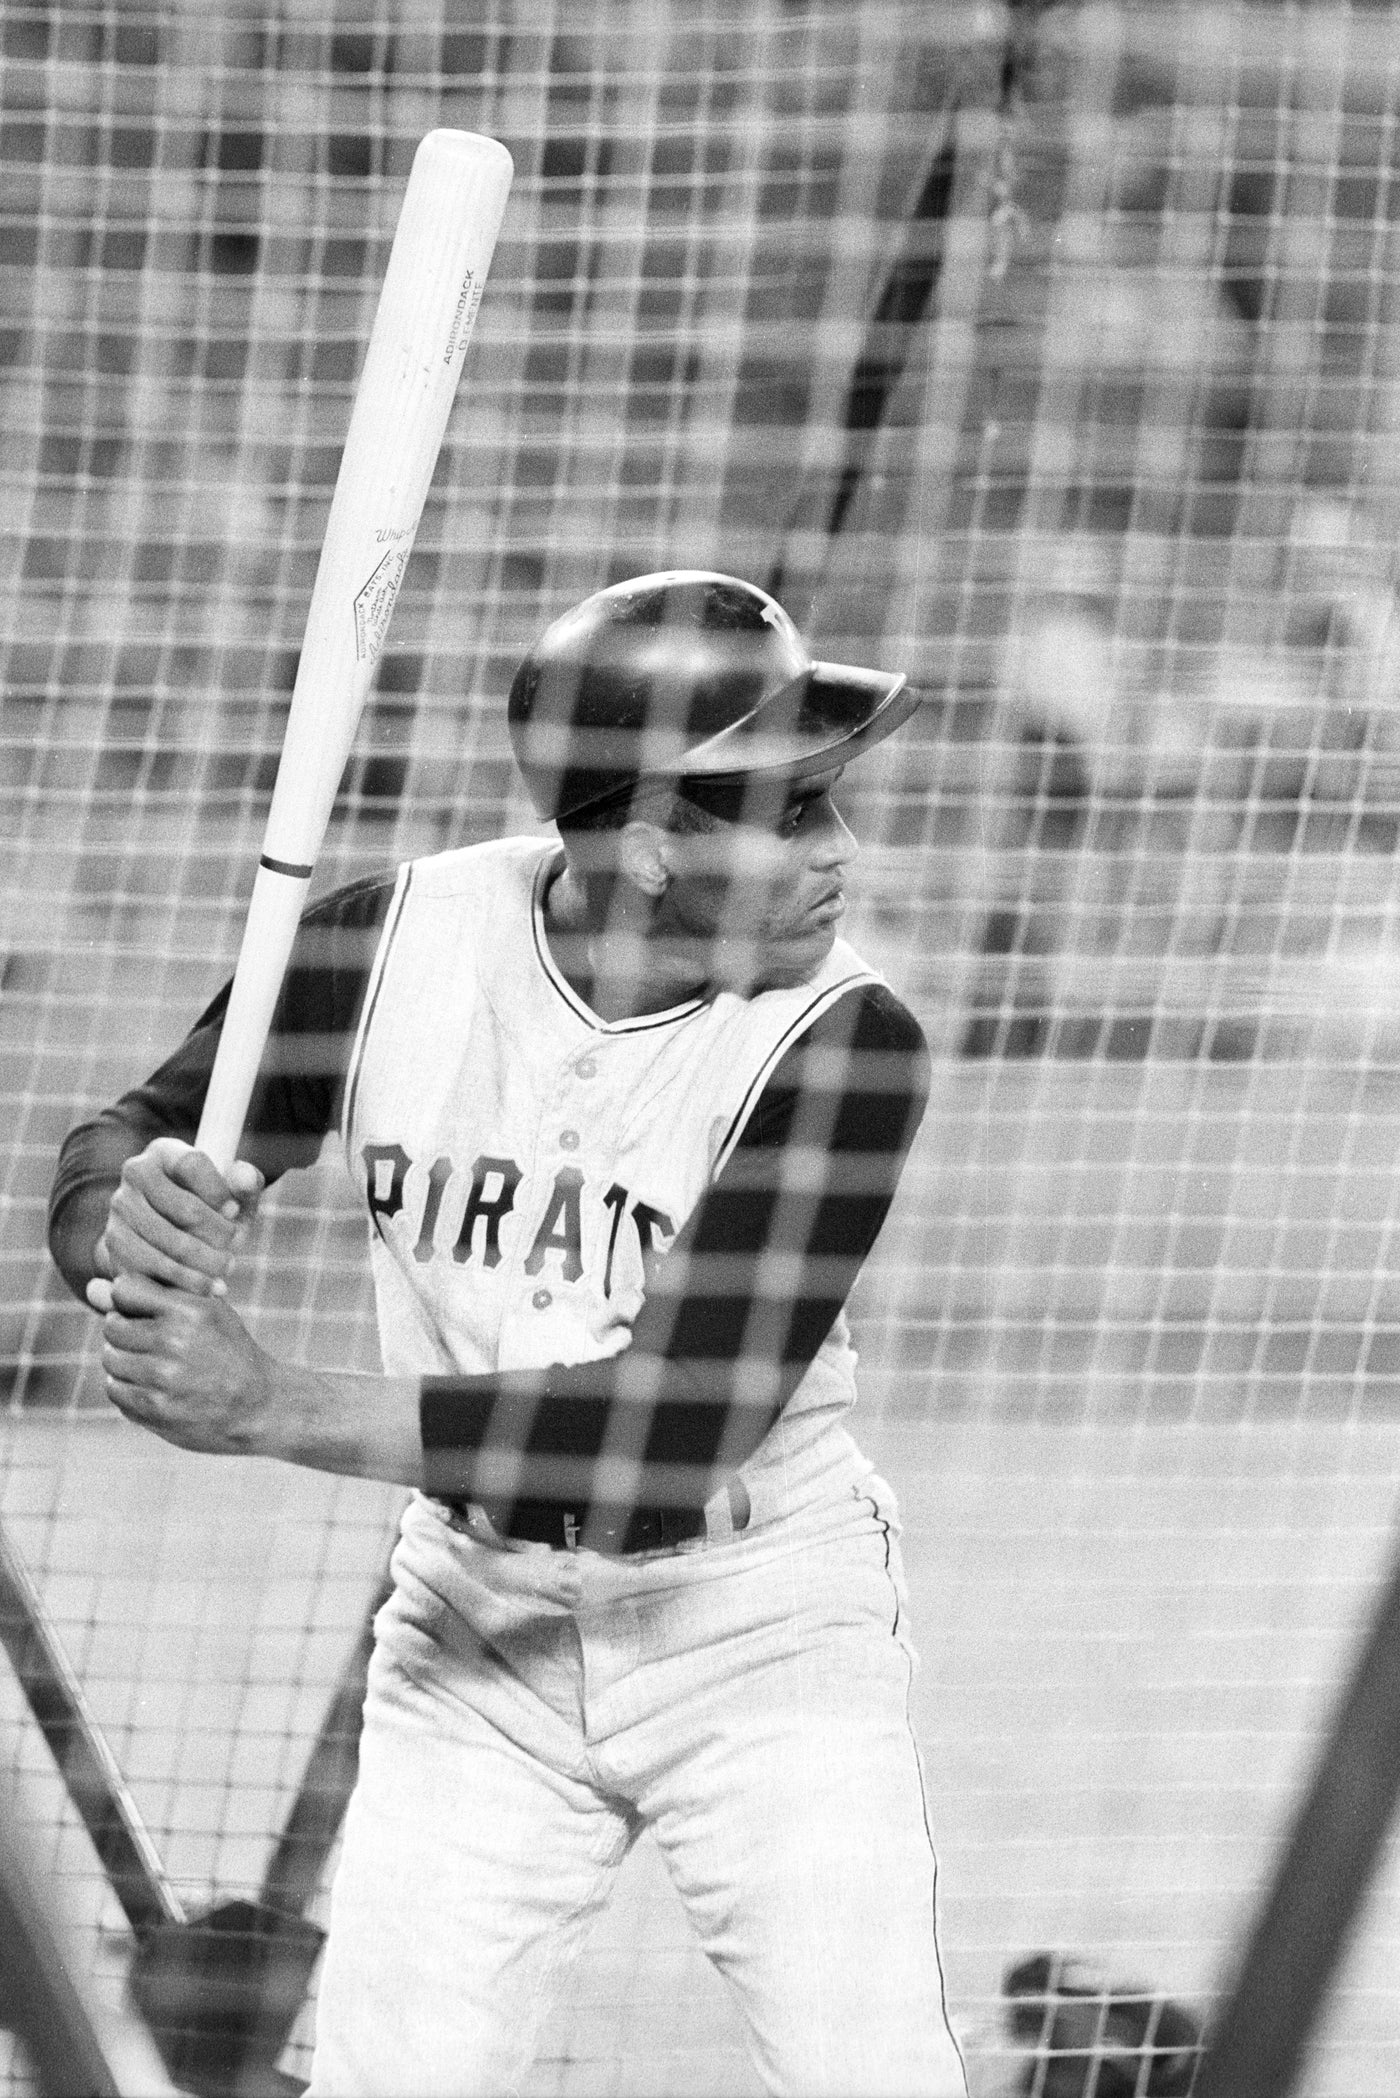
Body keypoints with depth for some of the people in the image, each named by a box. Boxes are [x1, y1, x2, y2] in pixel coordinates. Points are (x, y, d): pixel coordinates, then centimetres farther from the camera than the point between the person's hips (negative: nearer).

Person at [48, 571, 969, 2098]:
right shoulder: (393, 942, -11)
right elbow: (103, 1171, -7)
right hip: (475, 1615, 2)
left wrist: (274, 1410, -33)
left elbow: (677, 1421, -27)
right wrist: (135, 1221, -33)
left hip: (761, 1624, -2)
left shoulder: (845, 1043, -20)